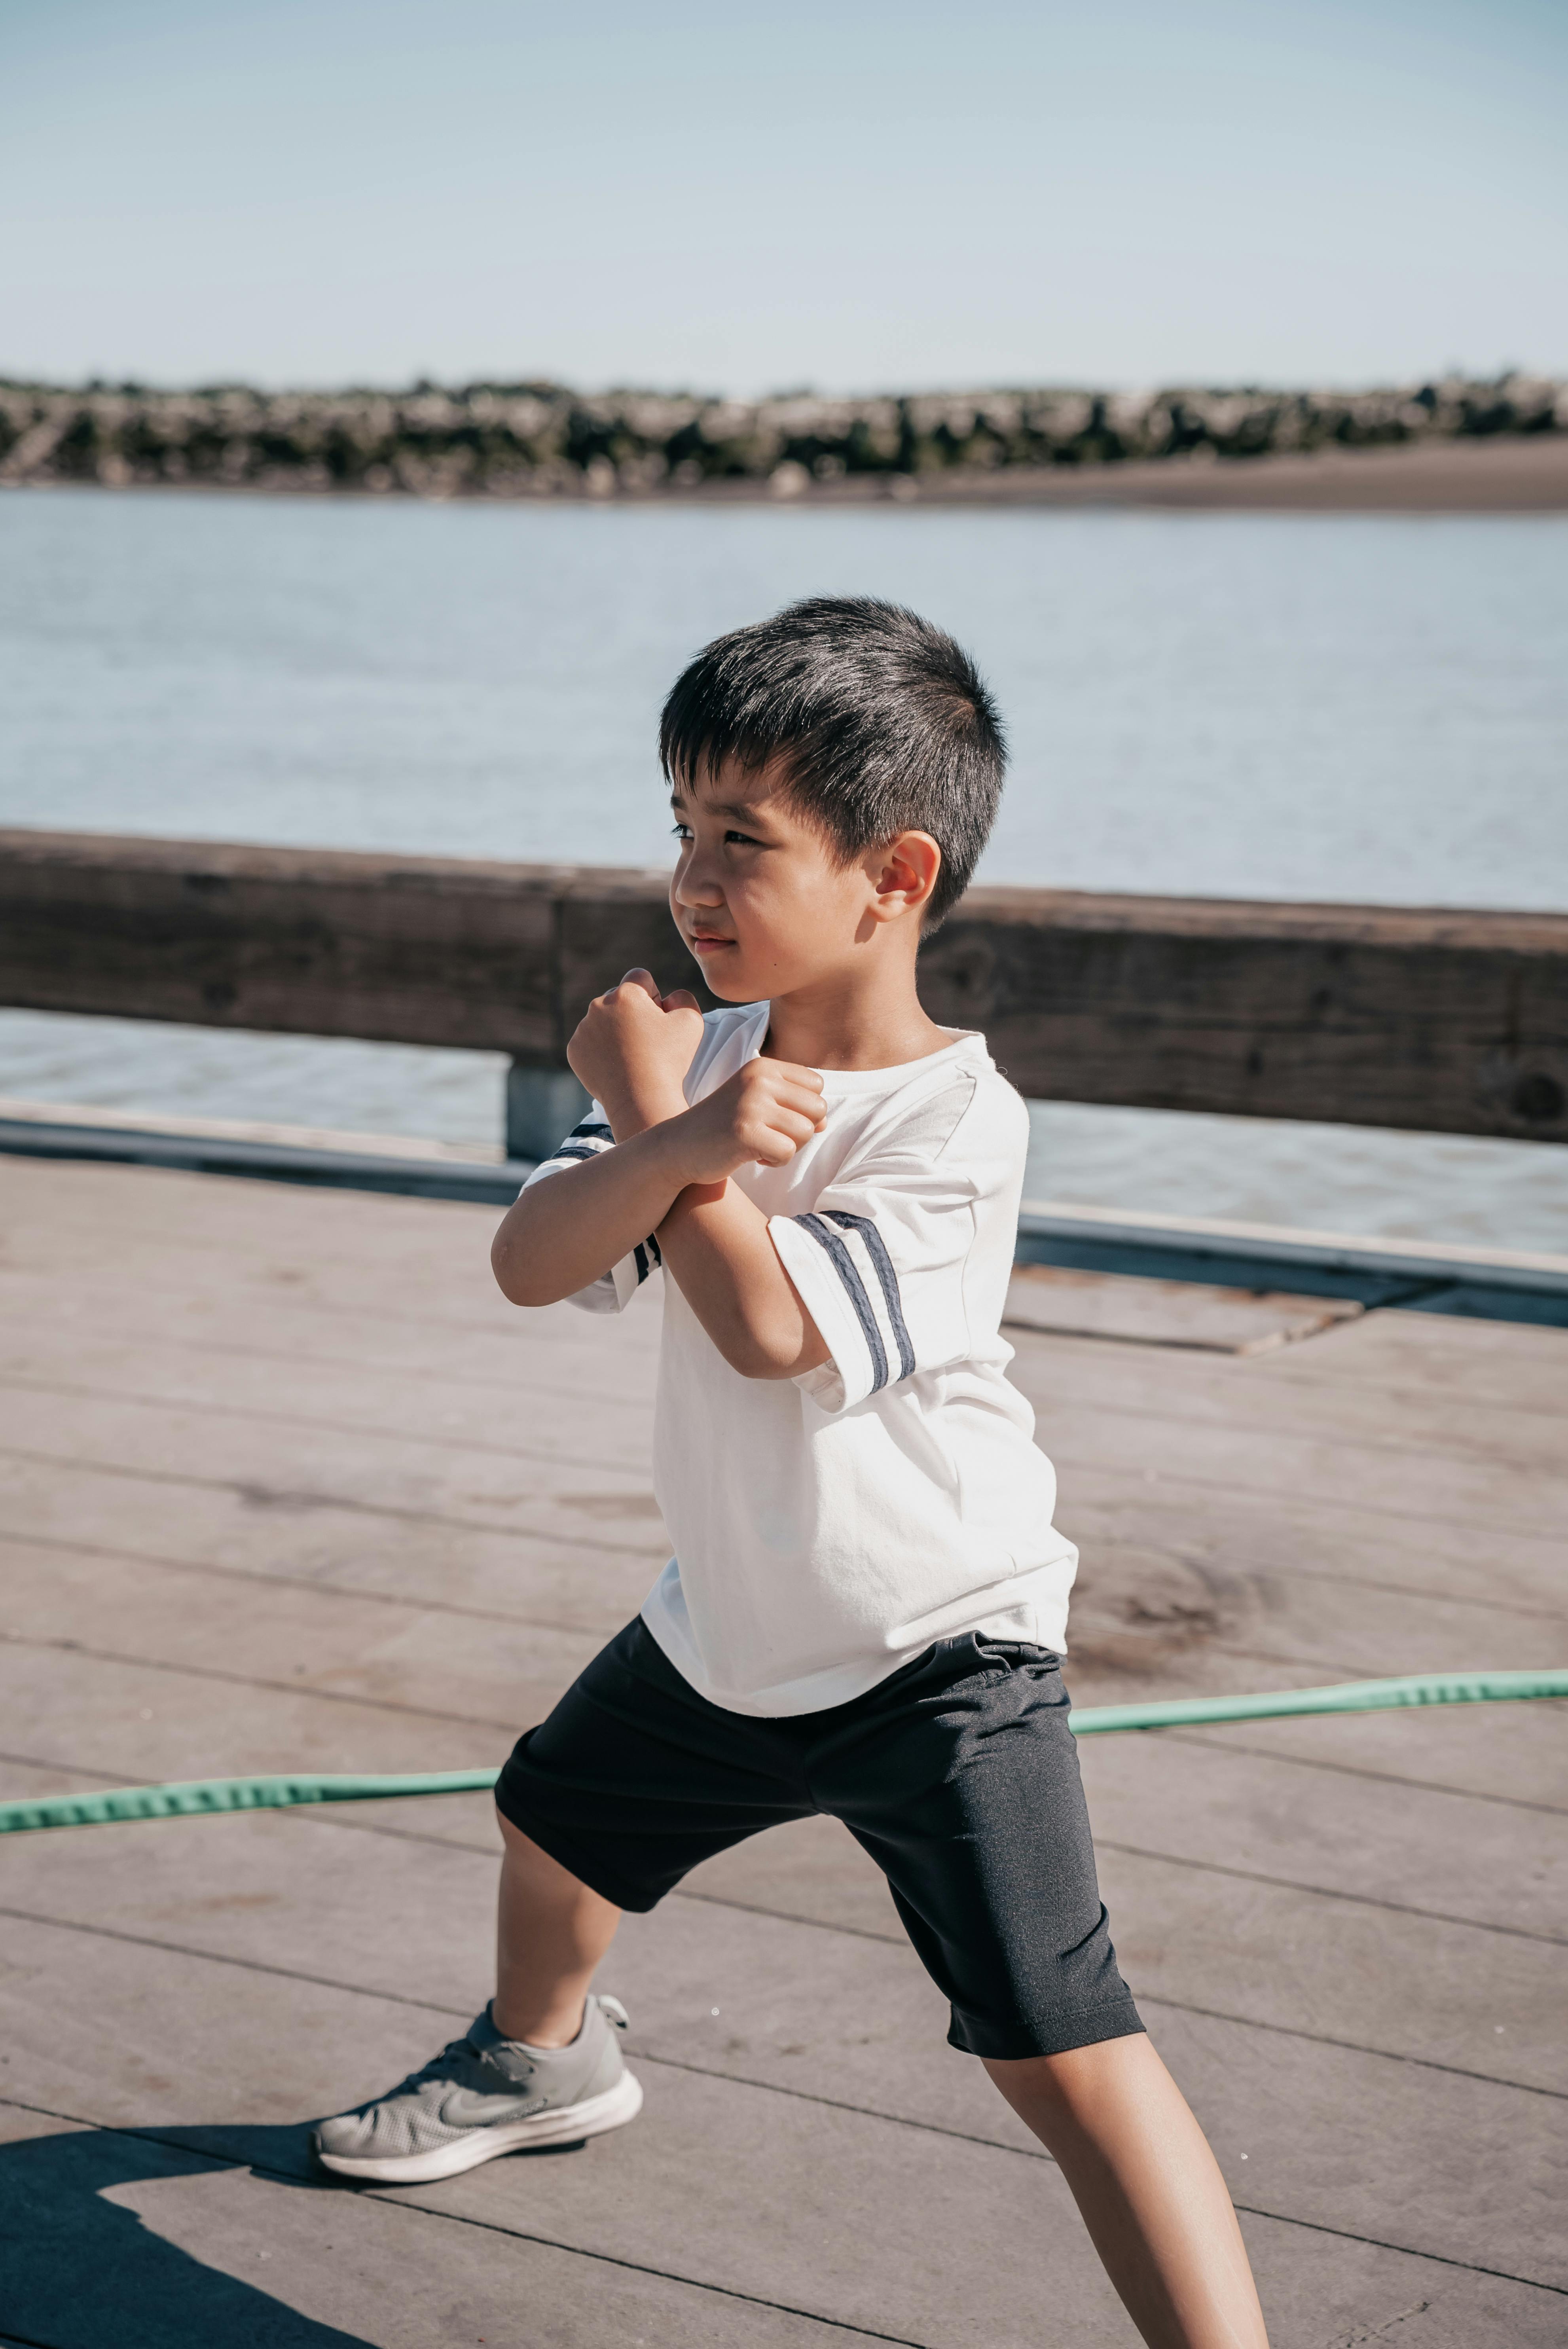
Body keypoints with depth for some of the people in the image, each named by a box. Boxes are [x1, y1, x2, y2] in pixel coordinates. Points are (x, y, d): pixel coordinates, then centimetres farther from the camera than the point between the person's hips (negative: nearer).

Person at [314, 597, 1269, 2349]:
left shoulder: (954, 1118, -24)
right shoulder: (710, 1049, -3)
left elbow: (768, 1324, -32)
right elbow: (531, 1264, -13)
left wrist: (641, 1107, -21)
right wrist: (675, 1140, -32)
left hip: (936, 1654, -8)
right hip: (730, 1626, 8)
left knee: (1060, 2045, -16)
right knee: (552, 1821, 31)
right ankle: (543, 2060, 62)